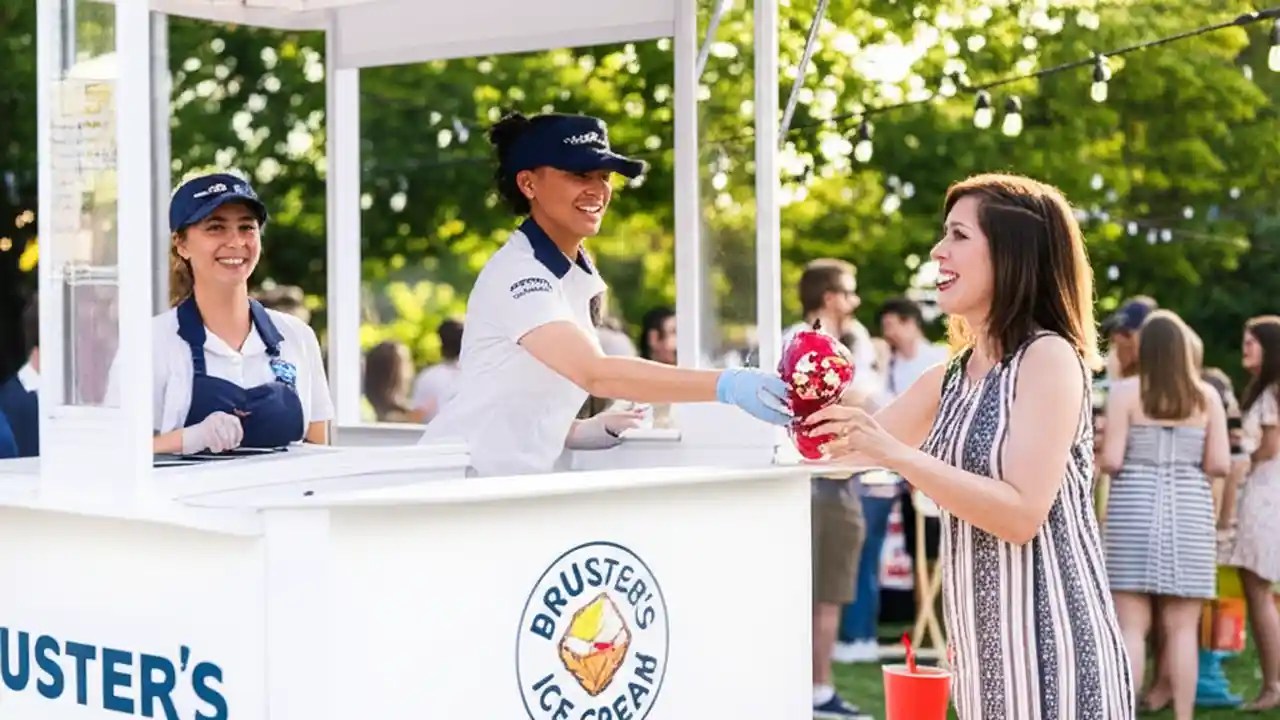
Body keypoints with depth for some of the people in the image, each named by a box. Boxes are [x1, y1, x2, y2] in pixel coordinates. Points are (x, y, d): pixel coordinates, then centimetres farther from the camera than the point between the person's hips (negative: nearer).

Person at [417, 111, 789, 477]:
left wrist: (592, 430, 0)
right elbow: (597, 374, -32)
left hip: (520, 481, 8)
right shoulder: (518, 273, -17)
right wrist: (728, 386, -38)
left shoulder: (579, 274, 9)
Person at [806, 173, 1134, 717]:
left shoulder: (1049, 357, -11)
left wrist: (897, 455, -23)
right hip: (985, 644, 8)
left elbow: (1022, 514, -20)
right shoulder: (950, 379, 13)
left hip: (1050, 642, -8)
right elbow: (853, 447, 19)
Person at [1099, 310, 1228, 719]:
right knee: (1182, 627, 5)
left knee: (1131, 625, 1)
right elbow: (1220, 464, -1)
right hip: (1189, 511, 1)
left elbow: (1111, 461, -8)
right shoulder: (1207, 396, 2)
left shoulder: (1125, 393, -4)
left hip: (1134, 509, -1)